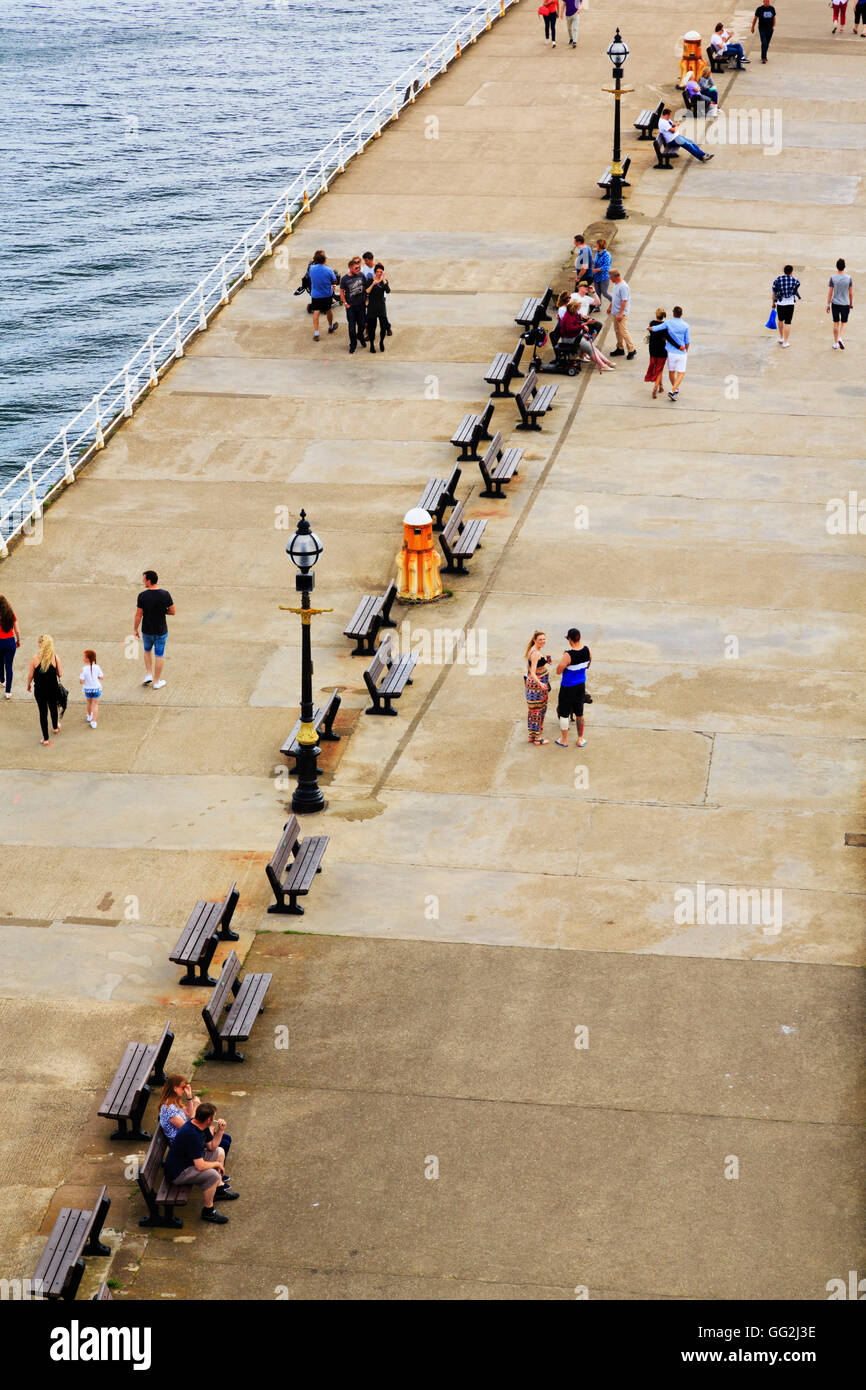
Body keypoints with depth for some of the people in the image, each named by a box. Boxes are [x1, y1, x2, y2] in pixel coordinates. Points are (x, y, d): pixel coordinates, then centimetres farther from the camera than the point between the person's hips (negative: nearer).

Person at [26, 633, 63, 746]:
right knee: (53, 708, 27)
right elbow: (60, 674, -9)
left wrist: (28, 685, 12)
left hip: (39, 689, -1)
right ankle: (55, 727, 53)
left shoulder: (35, 658, -16)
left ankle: (45, 739, 14)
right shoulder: (55, 658, -16)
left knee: (43, 712, 10)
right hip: (53, 689, 1)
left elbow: (30, 675, -7)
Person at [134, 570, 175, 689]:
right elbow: (172, 612, -6)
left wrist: (135, 630, 1)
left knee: (148, 651, 27)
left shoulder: (142, 596, -16)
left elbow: (138, 615, -12)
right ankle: (157, 682, 21)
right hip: (161, 631, 0)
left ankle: (148, 674, 21)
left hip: (147, 631, 0)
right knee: (159, 655, 13)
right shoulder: (165, 594, -12)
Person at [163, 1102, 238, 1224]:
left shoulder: (201, 1127, -4)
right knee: (212, 1174, -28)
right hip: (177, 1173, -11)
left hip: (188, 1161, 11)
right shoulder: (192, 1135, -34)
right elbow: (200, 1166, -33)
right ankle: (208, 1211, -11)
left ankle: (219, 1190, 27)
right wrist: (217, 1164, -15)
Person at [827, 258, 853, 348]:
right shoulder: (848, 278, -7)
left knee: (836, 324, 12)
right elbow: (851, 293, -1)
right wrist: (851, 303, 13)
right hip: (845, 304, -1)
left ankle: (835, 343, 18)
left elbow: (830, 292, -5)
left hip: (835, 304, 1)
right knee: (843, 324, 11)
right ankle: (840, 338, -11)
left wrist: (828, 305, 3)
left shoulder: (833, 278, -8)